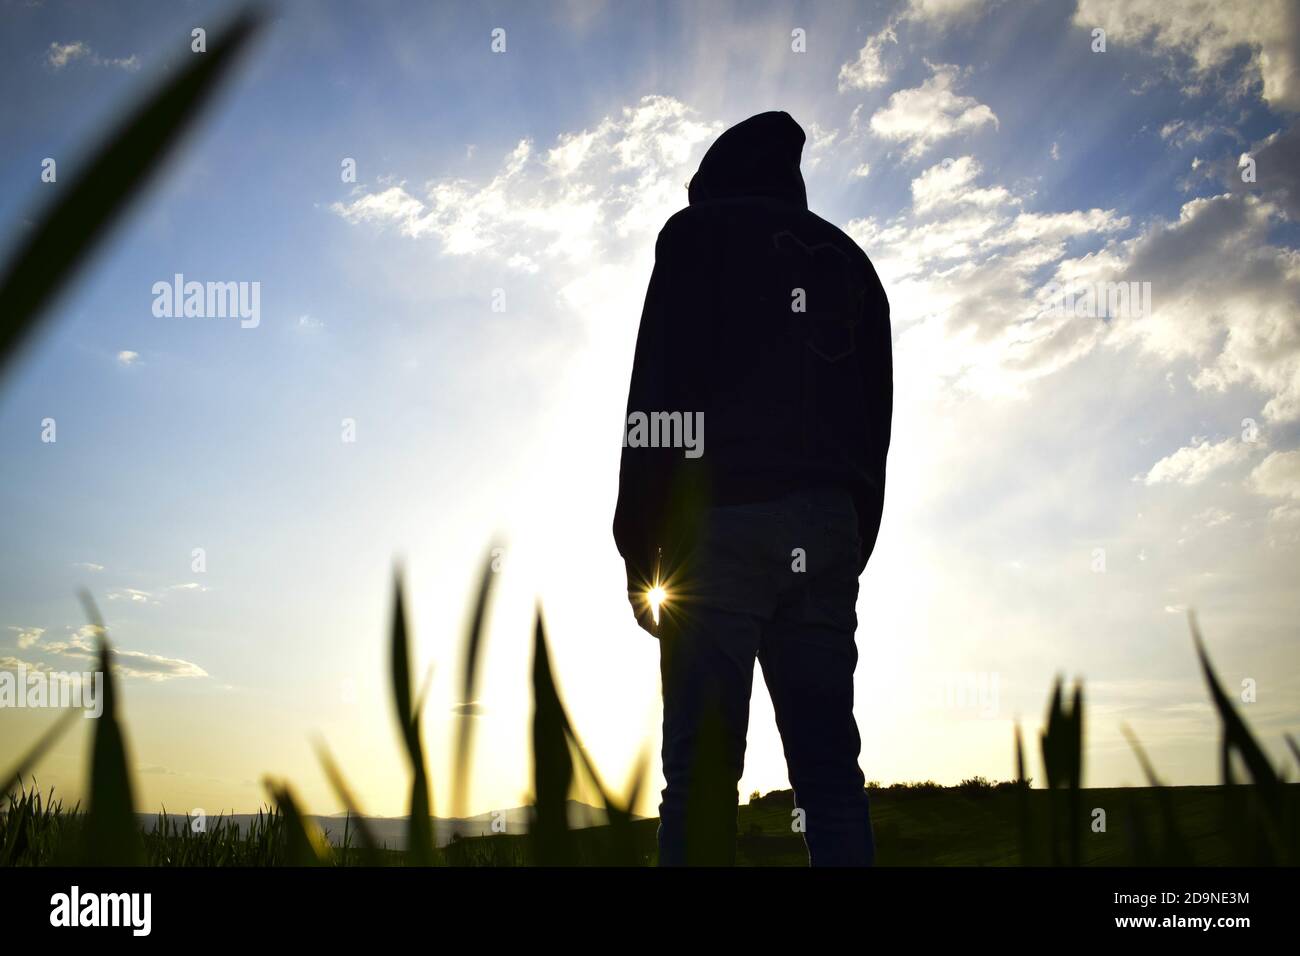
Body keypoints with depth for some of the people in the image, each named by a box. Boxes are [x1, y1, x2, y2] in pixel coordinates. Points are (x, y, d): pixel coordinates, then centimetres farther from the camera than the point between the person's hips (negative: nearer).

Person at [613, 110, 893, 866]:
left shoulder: (699, 235, 9)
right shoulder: (848, 260, 25)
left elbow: (660, 393, -4)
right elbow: (875, 426, 20)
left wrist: (641, 547, -5)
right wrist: (851, 552, 18)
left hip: (723, 520, -5)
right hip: (828, 531, 5)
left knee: (701, 771, -9)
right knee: (828, 765, 4)